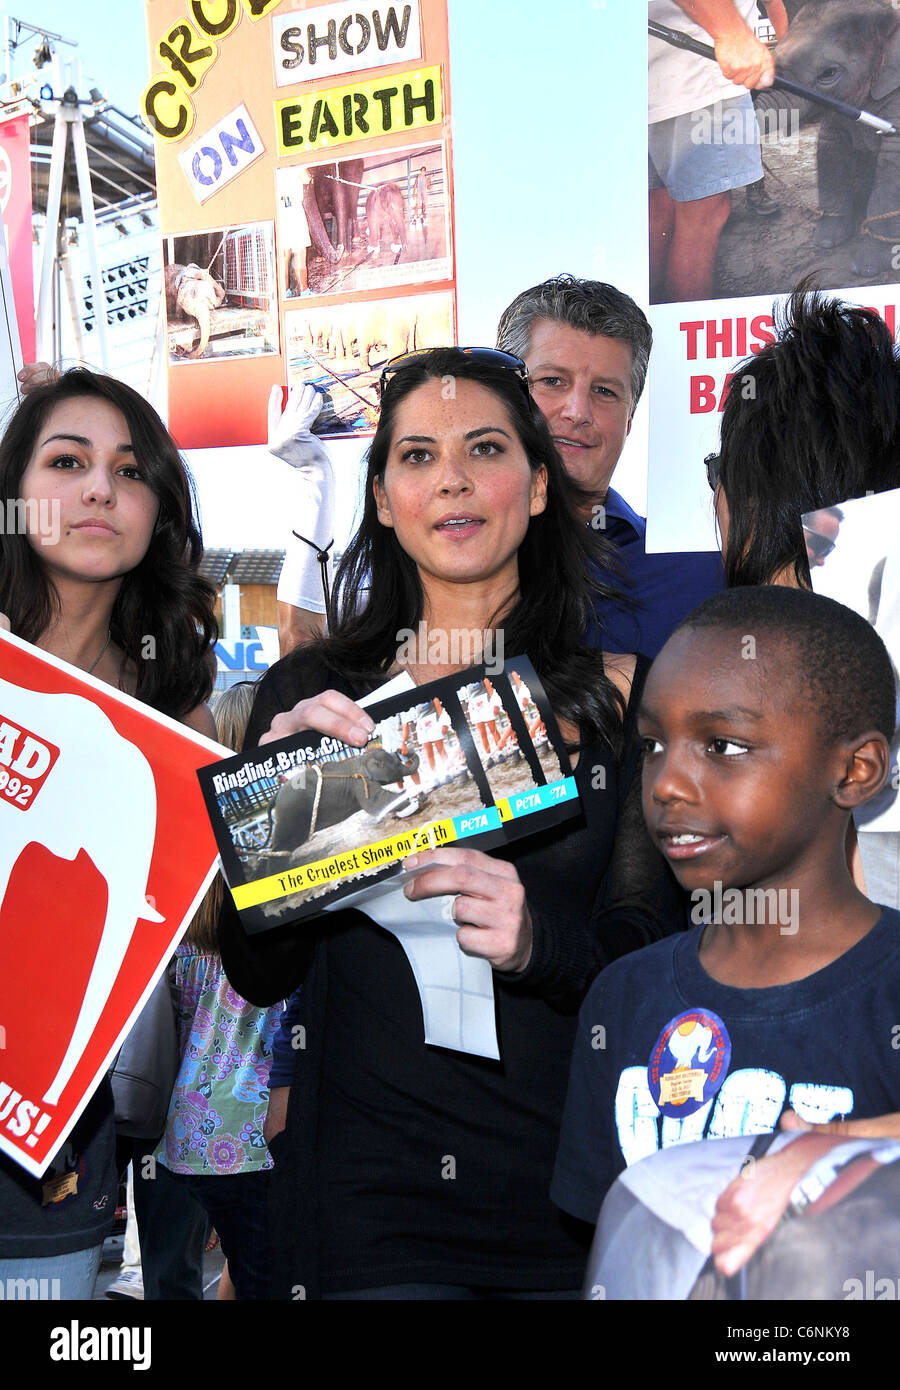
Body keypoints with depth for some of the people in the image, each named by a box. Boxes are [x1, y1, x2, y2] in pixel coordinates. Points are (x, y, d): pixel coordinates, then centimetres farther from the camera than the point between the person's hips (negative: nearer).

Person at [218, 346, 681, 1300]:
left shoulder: (617, 694, 1)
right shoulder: (308, 694, 2)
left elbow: (654, 955, 0)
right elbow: (257, 976, 1)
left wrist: (537, 940, -21)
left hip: (570, 1185, 1)